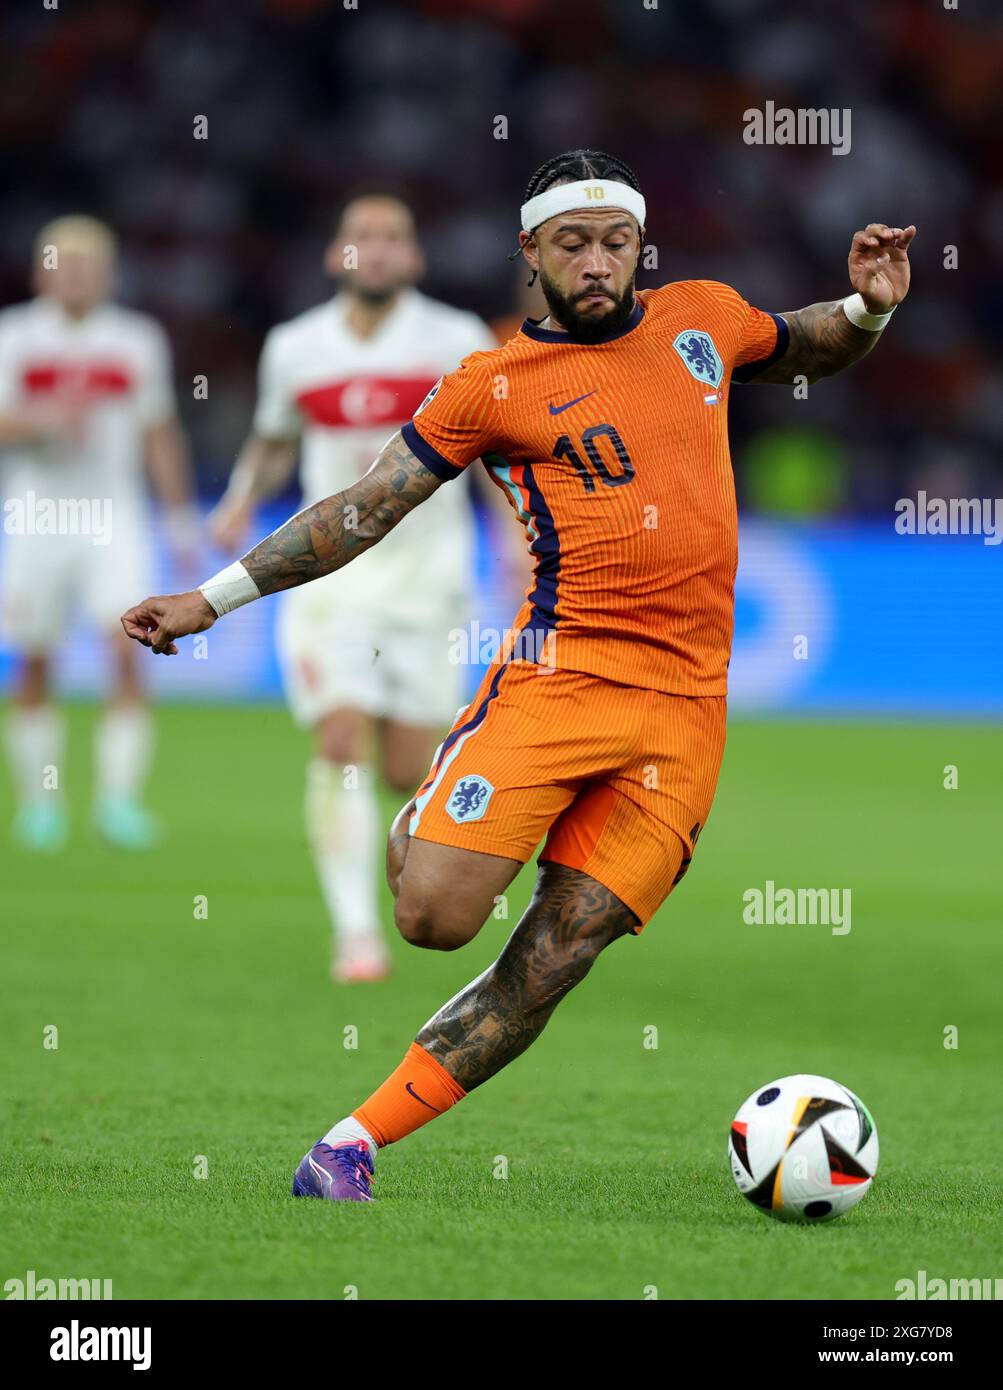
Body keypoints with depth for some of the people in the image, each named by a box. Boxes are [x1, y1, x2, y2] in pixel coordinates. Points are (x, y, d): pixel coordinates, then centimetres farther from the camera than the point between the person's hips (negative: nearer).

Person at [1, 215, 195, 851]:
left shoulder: (137, 340, 6)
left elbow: (160, 435, 13)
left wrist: (182, 518, 12)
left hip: (114, 517, 0)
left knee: (128, 647, -16)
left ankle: (119, 798, -13)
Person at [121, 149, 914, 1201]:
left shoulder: (703, 318, 14)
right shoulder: (494, 385, 2)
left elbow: (806, 350, 36)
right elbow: (364, 510, 4)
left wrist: (867, 307, 14)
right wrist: (212, 599, 0)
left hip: (687, 706, 3)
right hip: (561, 672, -3)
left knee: (553, 959, -7)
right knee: (433, 916, -17)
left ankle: (352, 1144, 1)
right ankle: (419, 823, 20)